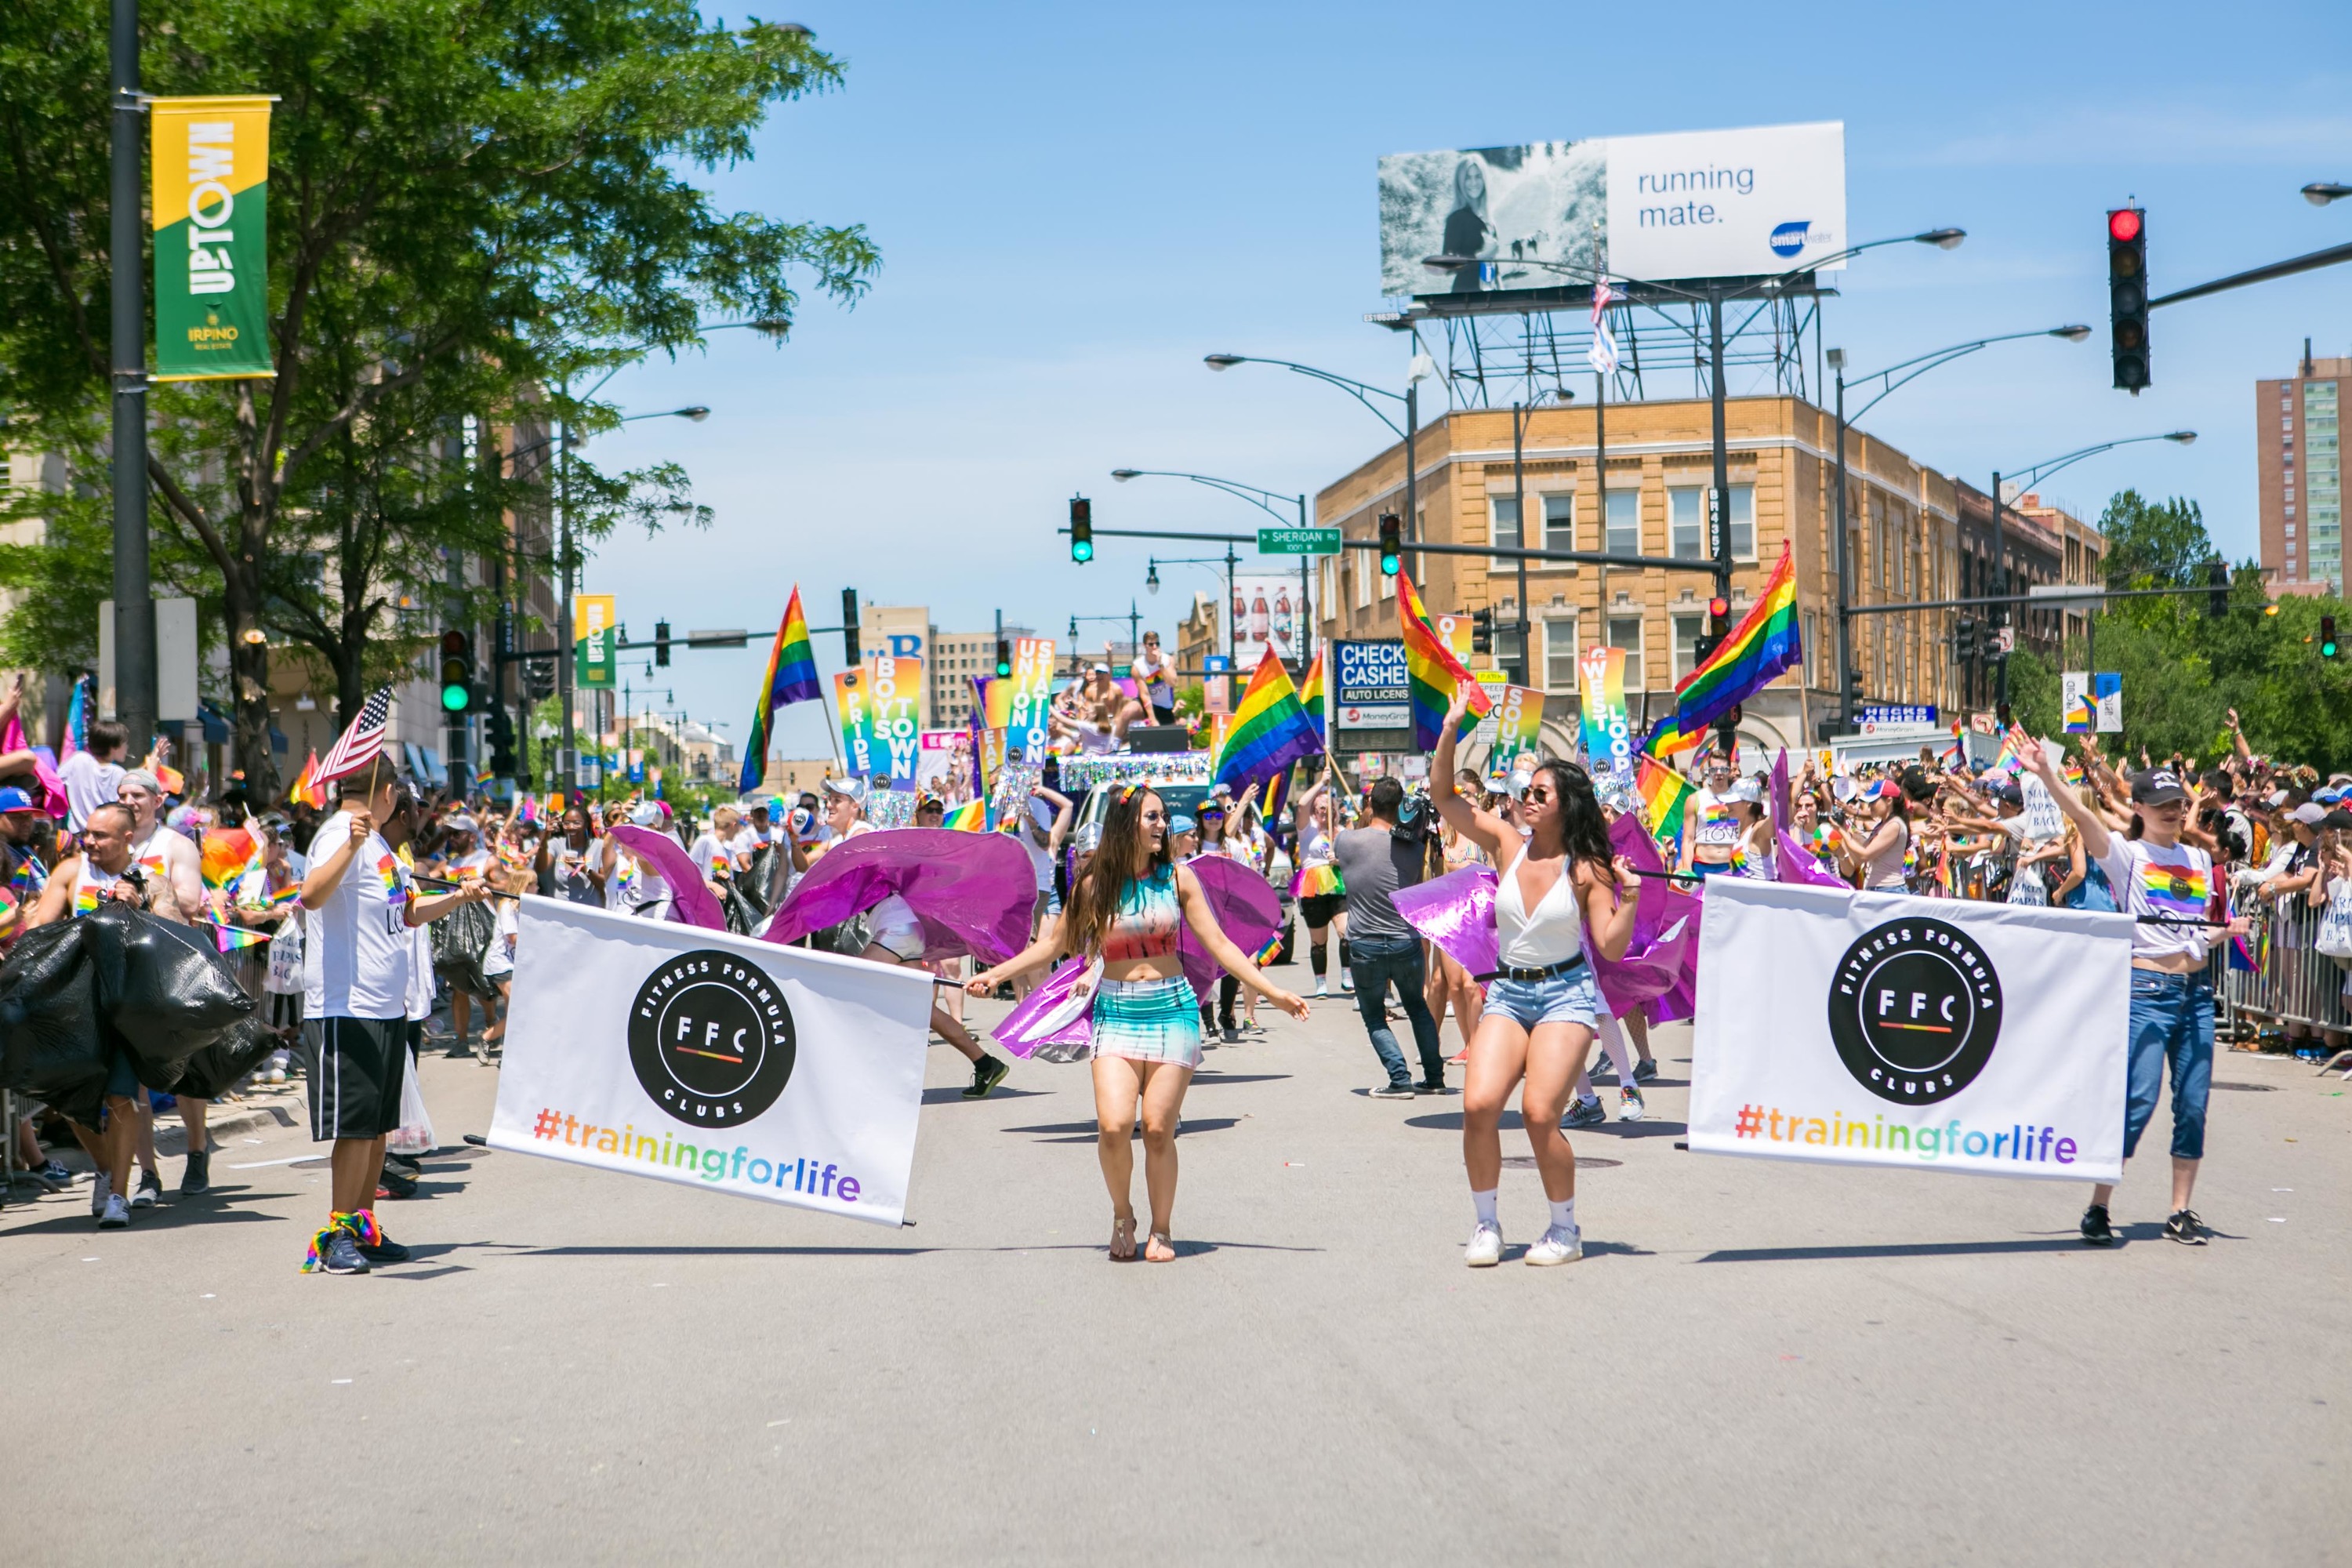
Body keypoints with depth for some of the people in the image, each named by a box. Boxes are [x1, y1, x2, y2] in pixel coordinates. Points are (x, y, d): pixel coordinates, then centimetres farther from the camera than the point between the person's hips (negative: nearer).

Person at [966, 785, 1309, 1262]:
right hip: (1116, 1013, 0)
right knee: (1114, 1125, -14)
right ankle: (1122, 1215, 12)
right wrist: (995, 974, 6)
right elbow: (1054, 945, 11)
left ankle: (1161, 1230, 15)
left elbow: (1218, 944, 4)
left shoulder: (1178, 878, 3)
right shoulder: (1095, 886, 0)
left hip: (1172, 1009, 1)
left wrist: (1272, 992, -1)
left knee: (1158, 1128, -2)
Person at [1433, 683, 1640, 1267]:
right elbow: (1444, 797, 1)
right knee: (1478, 1105, -14)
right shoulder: (1507, 843, 2)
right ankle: (1486, 1225, 4)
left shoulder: (1587, 869, -6)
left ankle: (1566, 1230, 5)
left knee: (1540, 1114, -16)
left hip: (1566, 993, -3)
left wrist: (1630, 898, -21)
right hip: (1507, 992, 3)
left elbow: (1611, 947, -7)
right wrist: (1451, 729, -8)